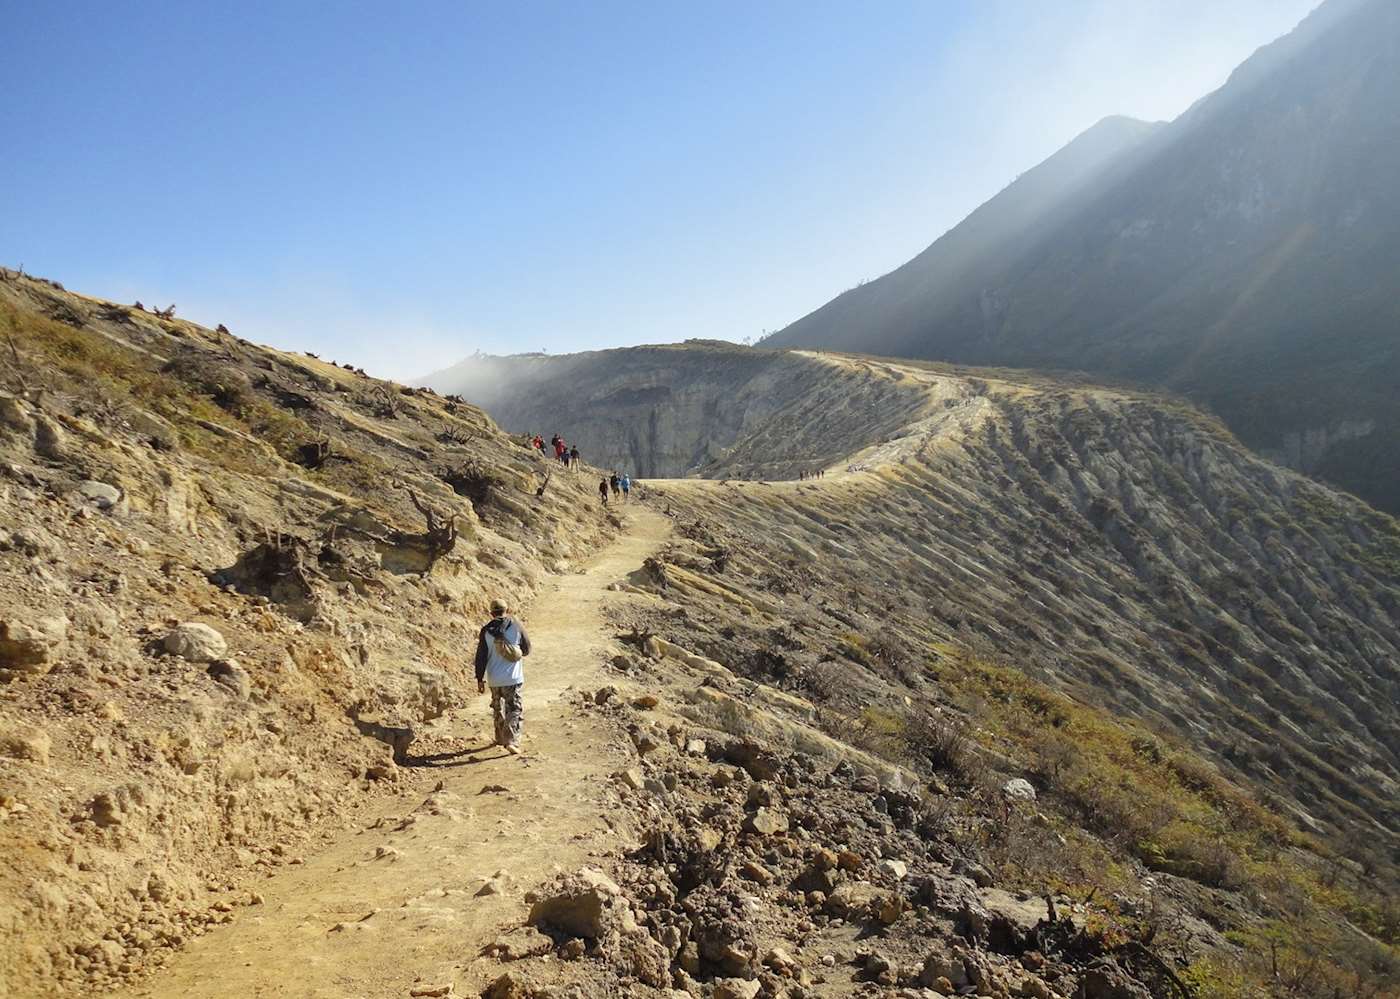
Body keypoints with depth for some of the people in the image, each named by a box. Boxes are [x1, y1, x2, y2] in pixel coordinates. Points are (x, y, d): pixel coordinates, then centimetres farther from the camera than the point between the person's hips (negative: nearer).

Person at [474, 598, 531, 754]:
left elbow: (481, 657, -3)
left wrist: (480, 679, 3)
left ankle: (501, 737, 36)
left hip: (494, 678, 2)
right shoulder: (516, 626, -6)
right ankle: (512, 741, -17)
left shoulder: (486, 630, -3)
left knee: (497, 707, 22)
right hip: (512, 677, -2)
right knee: (514, 709, -1)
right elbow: (527, 649, 4)